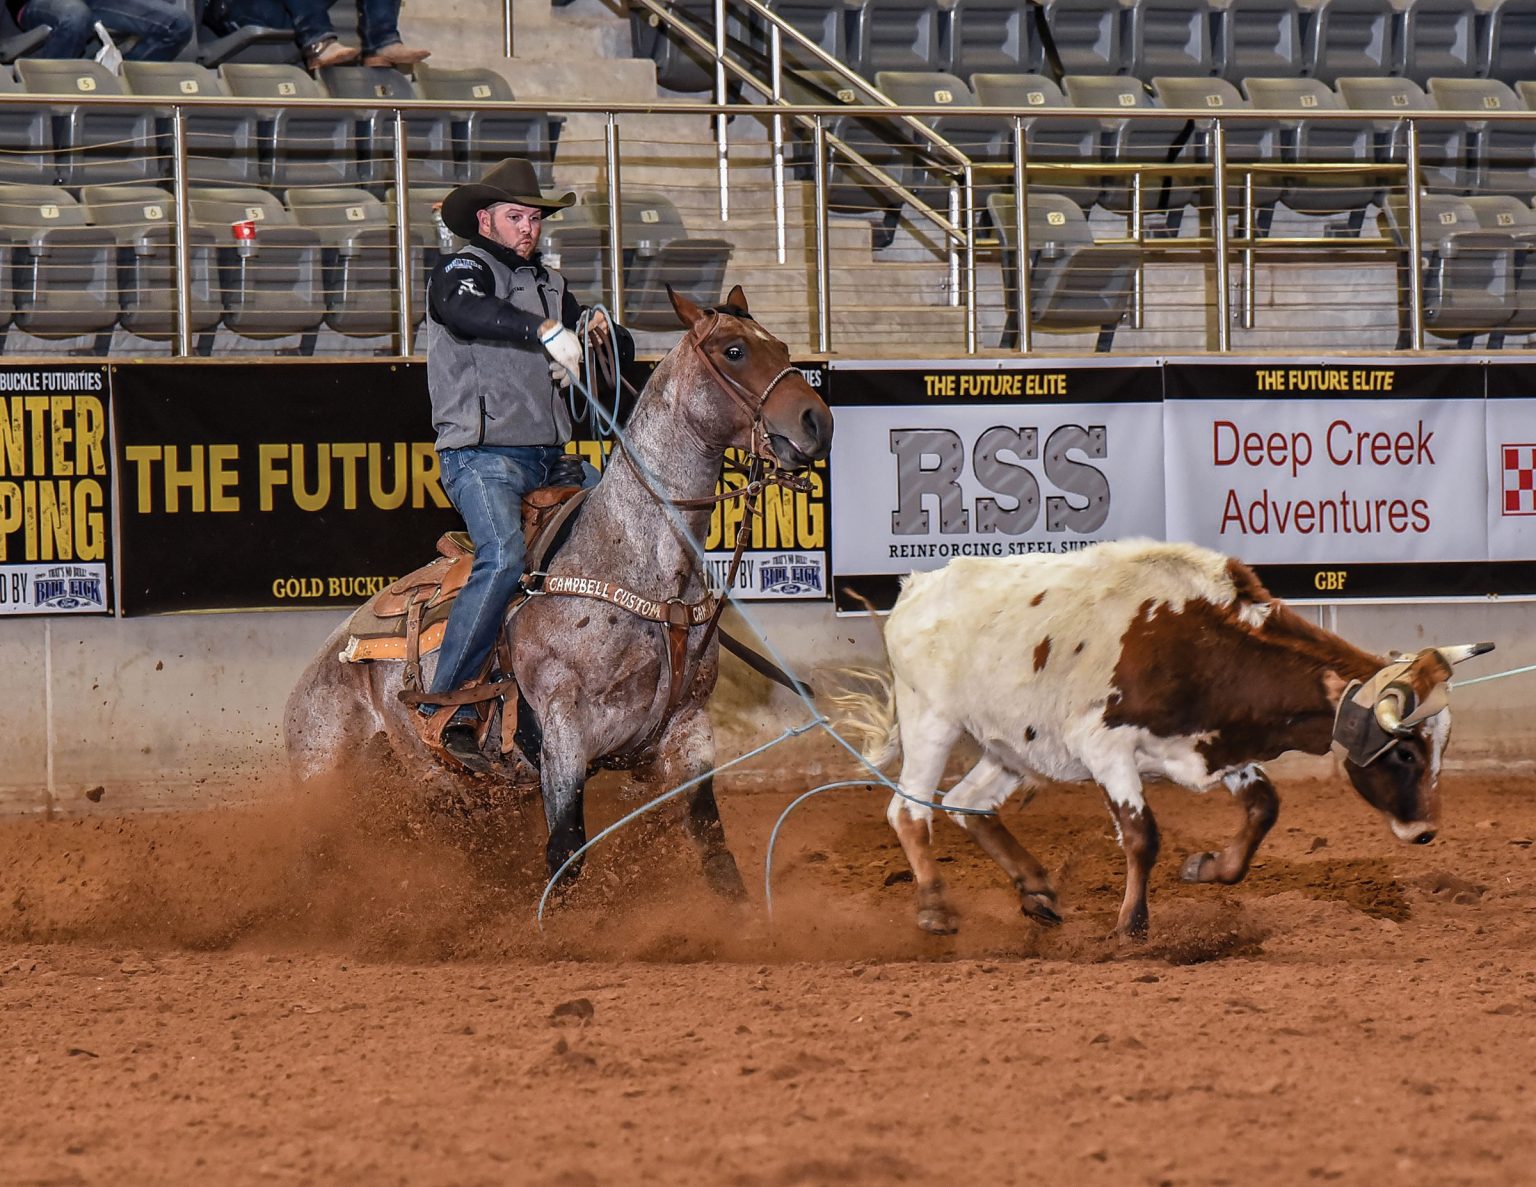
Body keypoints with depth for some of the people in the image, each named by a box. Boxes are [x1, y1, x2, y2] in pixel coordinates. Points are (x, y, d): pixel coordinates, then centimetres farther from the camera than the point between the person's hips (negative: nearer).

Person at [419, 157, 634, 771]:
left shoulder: (550, 284, 22)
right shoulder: (461, 270, 1)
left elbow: (621, 354, 22)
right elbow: (465, 311, -26)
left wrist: (604, 334, -4)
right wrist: (545, 330, -41)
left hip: (550, 459, 8)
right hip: (482, 454, -8)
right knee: (503, 558, -29)